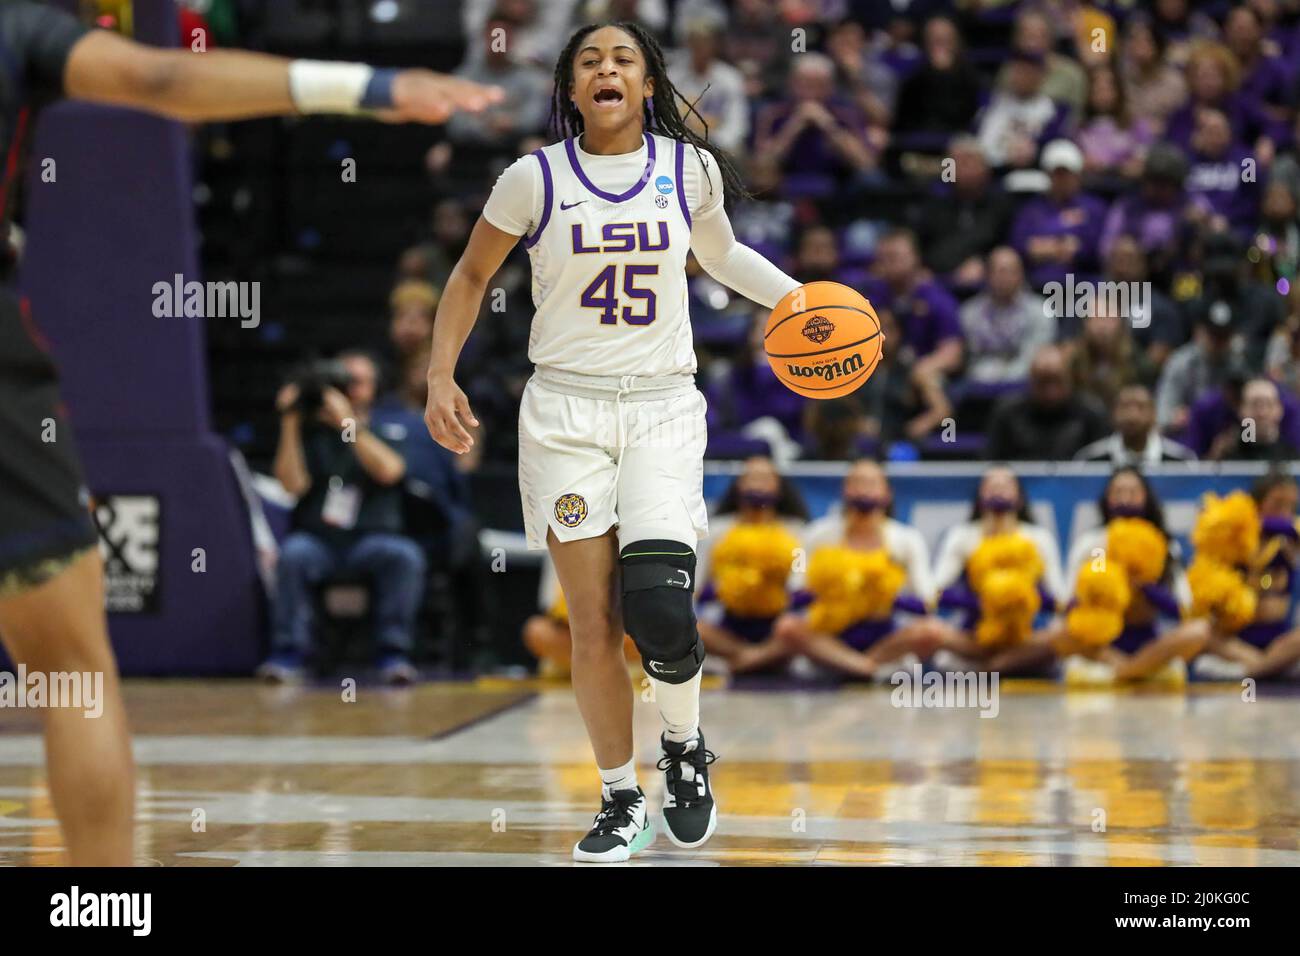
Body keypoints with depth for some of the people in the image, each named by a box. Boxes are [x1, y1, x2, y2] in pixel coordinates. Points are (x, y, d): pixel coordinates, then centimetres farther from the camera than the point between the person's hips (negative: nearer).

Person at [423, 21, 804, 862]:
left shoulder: (691, 169, 2)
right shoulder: (535, 179, -2)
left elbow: (722, 255, 22)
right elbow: (473, 274, 11)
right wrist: (441, 376, 2)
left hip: (663, 411, 0)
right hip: (565, 413, 0)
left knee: (659, 606, -17)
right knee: (594, 625, -2)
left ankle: (686, 751, 12)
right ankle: (622, 802, 14)